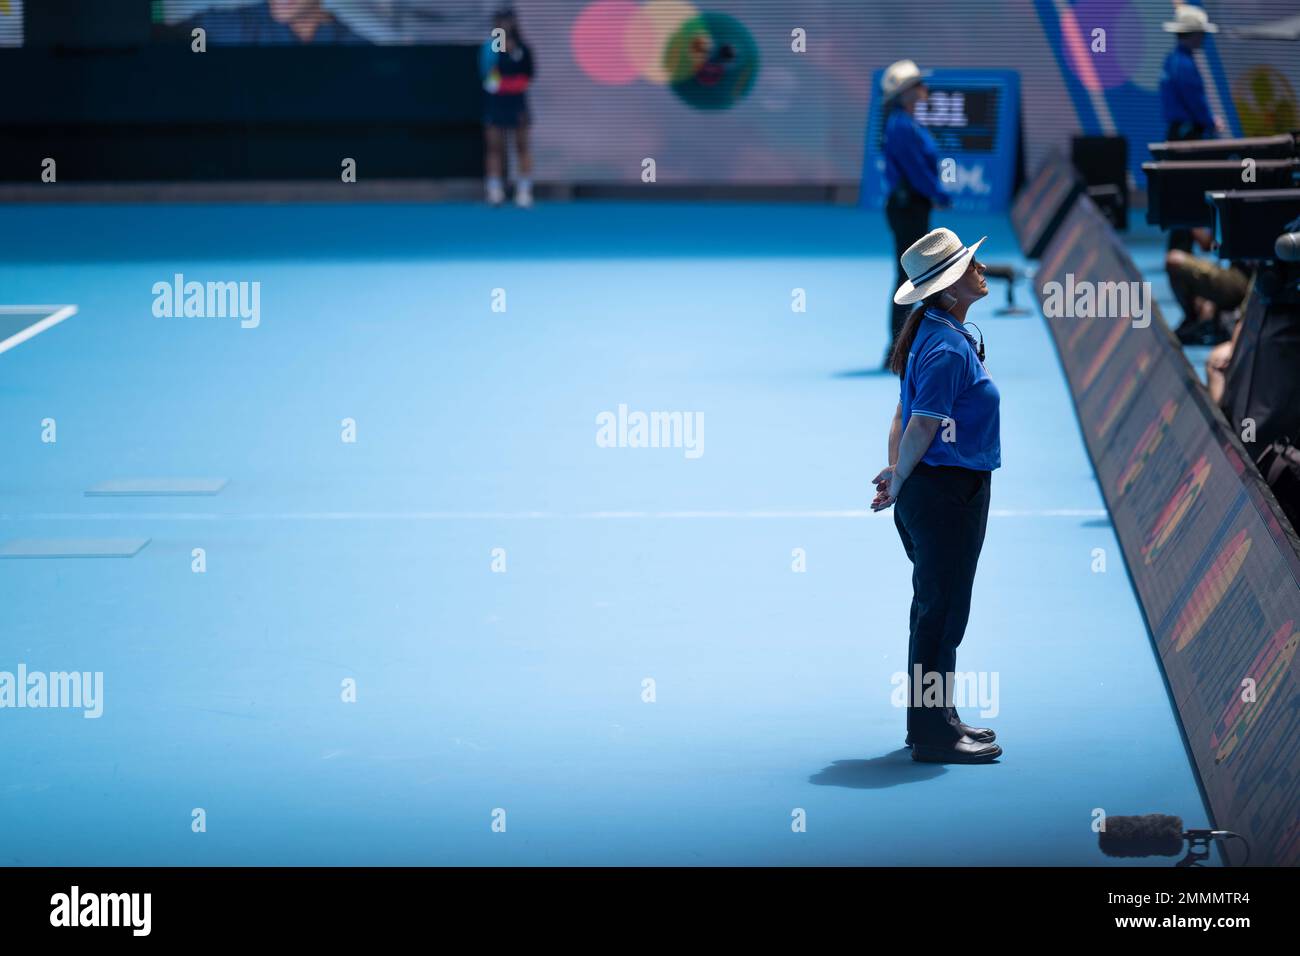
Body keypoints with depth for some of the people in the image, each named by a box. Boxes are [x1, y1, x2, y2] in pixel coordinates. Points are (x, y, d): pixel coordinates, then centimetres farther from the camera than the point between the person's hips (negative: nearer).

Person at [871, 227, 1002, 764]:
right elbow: (923, 425, -20)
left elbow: (907, 413, 15)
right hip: (949, 490, -10)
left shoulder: (938, 333, 12)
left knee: (936, 608, 17)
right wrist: (899, 483, -8)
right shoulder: (948, 347, -20)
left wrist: (897, 474, 10)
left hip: (930, 492, 10)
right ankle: (934, 735, 1)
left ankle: (935, 720, 27)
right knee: (941, 612, -4)